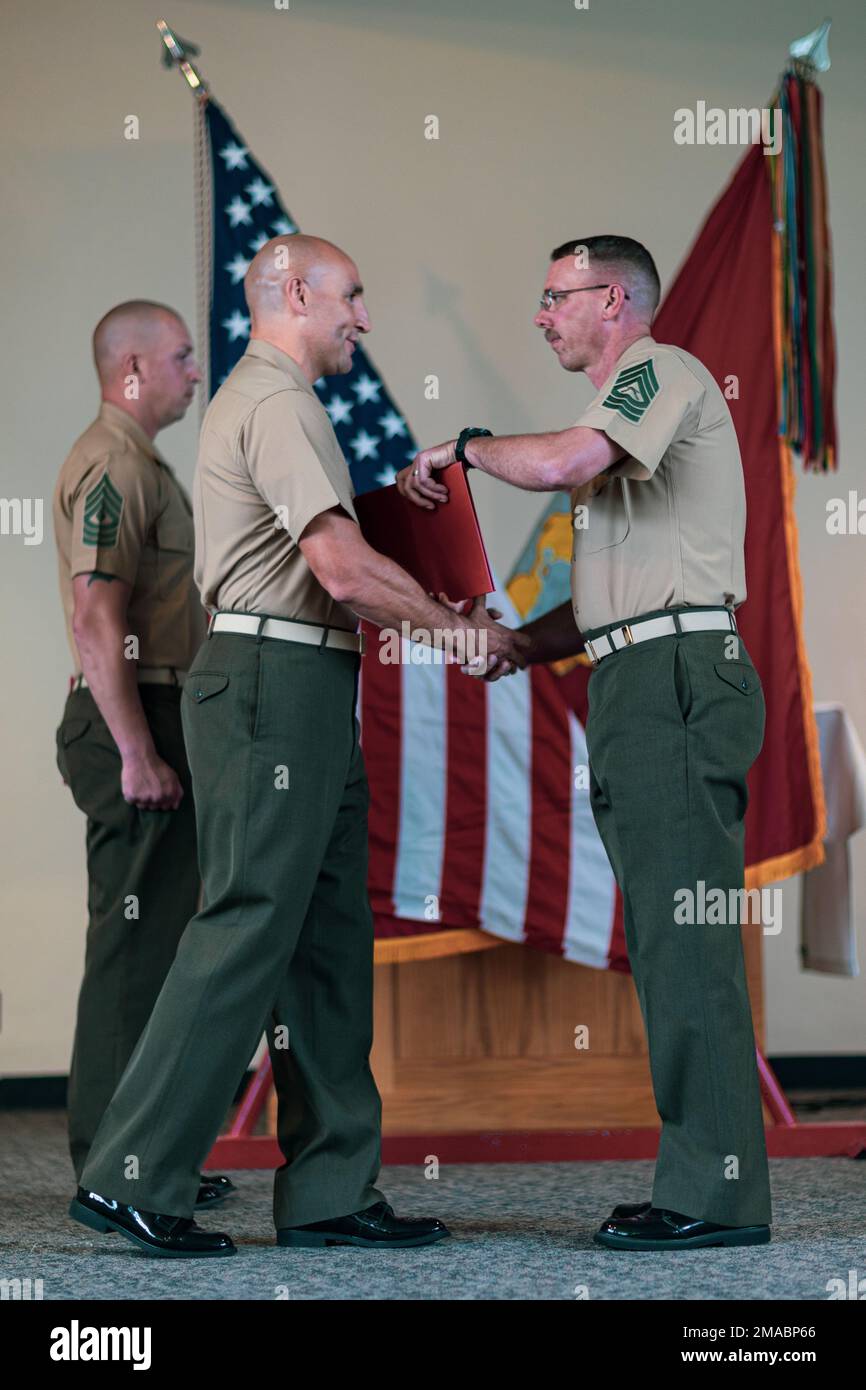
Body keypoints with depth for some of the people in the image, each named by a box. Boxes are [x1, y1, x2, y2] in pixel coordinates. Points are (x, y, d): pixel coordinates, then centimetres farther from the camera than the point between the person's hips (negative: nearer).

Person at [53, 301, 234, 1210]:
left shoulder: (137, 464, 21)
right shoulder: (114, 467, -12)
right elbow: (95, 617, -21)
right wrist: (136, 752, -23)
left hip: (146, 723, 11)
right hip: (131, 722, -11)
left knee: (143, 941, 12)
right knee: (137, 940, -9)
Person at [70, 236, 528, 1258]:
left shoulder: (265, 399, 25)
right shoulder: (275, 403, -9)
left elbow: (335, 568, 25)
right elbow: (344, 570, -17)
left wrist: (451, 614, 16)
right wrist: (460, 633, -4)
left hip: (304, 696, 11)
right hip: (274, 683, -11)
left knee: (330, 938, 8)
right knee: (247, 928, -11)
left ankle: (329, 1191, 11)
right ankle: (133, 1176, -8)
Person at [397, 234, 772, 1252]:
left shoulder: (661, 369, -3)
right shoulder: (622, 410, 27)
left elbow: (560, 462, -22)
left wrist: (462, 447, -4)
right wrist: (515, 646, 13)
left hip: (676, 674, -10)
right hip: (636, 681, 10)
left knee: (685, 938, -12)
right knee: (666, 941, 9)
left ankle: (718, 1191, -11)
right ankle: (701, 1178, 12)